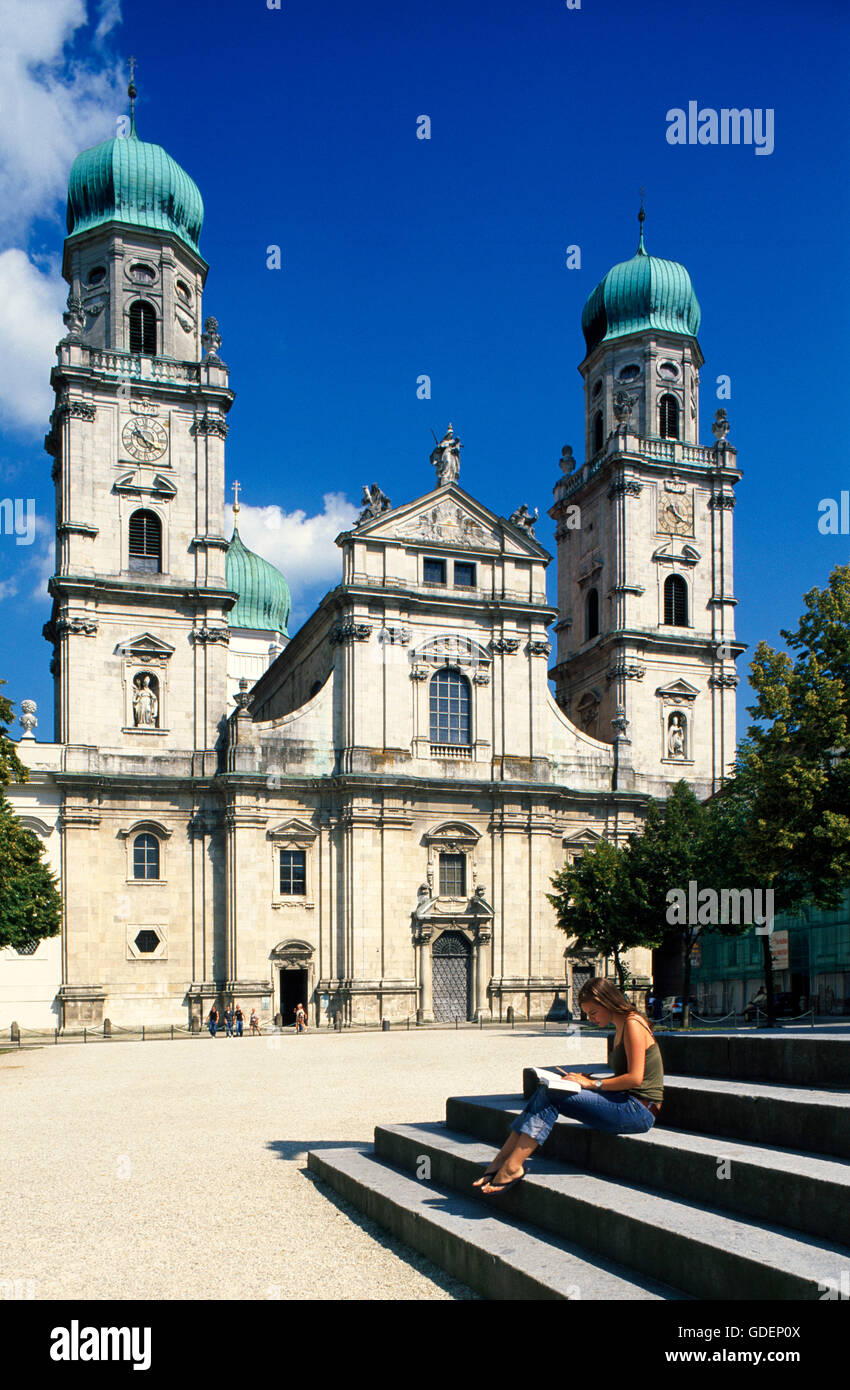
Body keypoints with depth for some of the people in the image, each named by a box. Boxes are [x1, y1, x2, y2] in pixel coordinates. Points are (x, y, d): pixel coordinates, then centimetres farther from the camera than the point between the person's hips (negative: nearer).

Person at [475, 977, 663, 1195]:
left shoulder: (633, 1024, -11)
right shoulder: (620, 1027, 18)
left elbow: (635, 1078, -19)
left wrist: (593, 1083, -13)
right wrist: (586, 1079, 7)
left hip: (639, 1110, -9)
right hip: (627, 1105, 9)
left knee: (551, 1095, -20)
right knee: (546, 1092, -7)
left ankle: (512, 1166, -21)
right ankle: (504, 1157, -13)